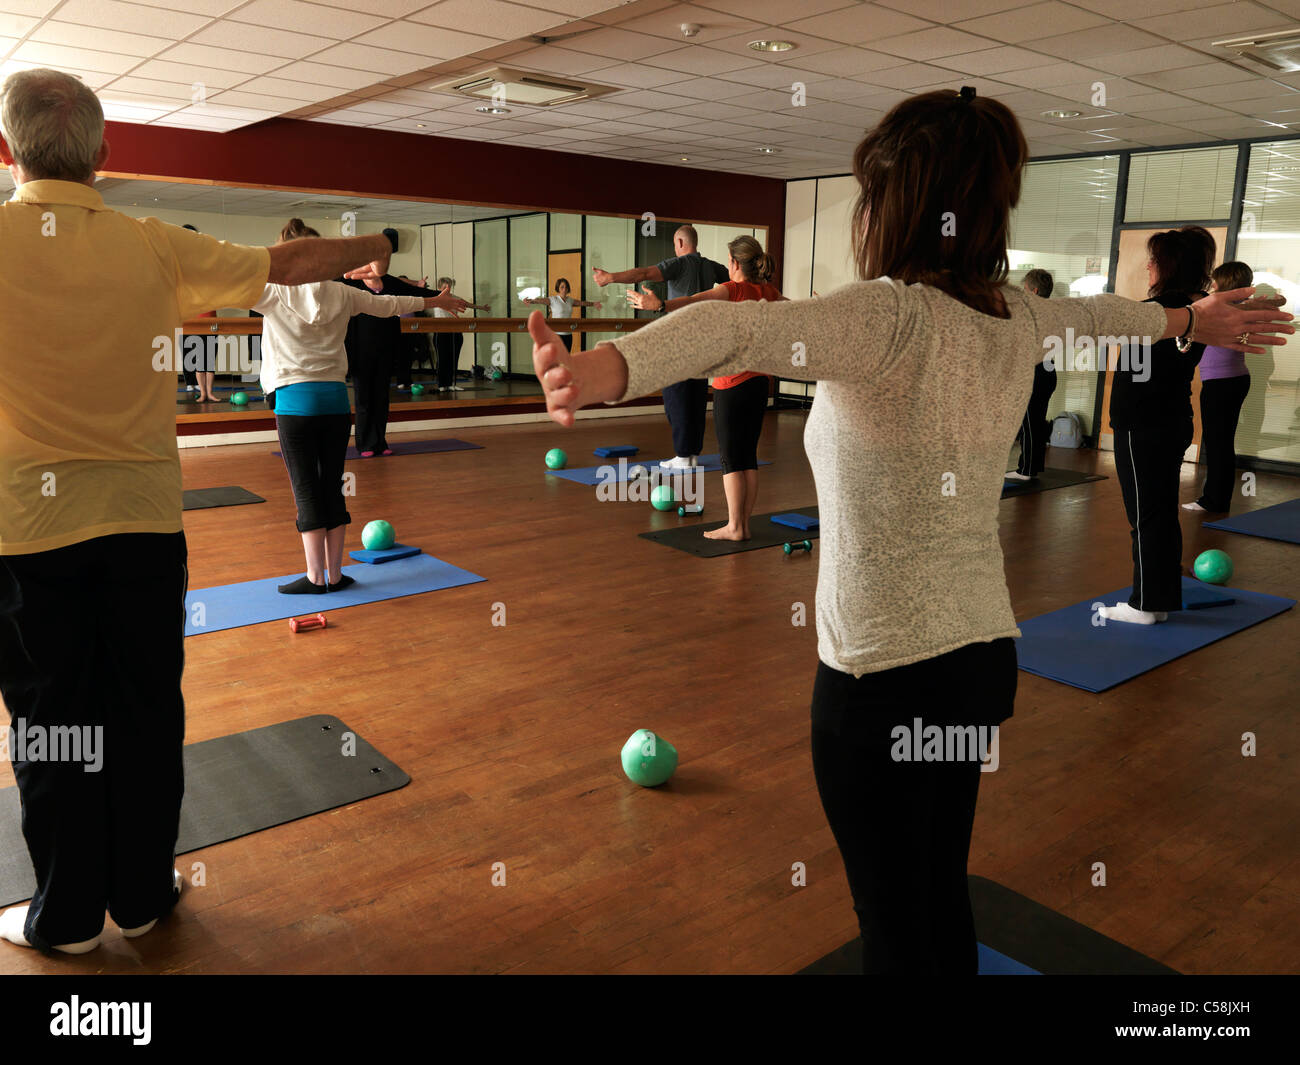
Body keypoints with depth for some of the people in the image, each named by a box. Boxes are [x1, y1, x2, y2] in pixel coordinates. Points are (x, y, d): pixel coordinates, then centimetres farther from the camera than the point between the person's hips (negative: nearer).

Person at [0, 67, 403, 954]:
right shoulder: (154, 248, -3)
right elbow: (289, 265, 7)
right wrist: (371, 249, 22)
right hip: (144, 517, 1)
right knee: (146, 713, 12)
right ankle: (143, 896, 26)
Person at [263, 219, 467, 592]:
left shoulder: (274, 291, -2)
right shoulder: (340, 293, 7)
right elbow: (389, 304, 17)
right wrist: (435, 300, 31)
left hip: (294, 400, -3)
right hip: (335, 398, 3)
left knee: (306, 490, 1)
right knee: (332, 487, 9)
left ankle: (316, 577, 4)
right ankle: (335, 575, 15)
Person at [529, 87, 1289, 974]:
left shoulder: (888, 318, -20)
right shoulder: (1015, 319, 2)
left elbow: (735, 329, -39)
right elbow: (1096, 314, 24)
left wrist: (596, 374, -54)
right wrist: (1192, 318, 44)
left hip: (883, 675, -7)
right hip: (984, 656, 7)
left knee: (894, 921, 12)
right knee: (944, 893, 26)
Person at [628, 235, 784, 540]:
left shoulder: (733, 290, -11)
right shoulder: (768, 292, 10)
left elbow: (696, 302, -30)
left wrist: (659, 304, -44)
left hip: (733, 385, -7)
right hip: (760, 383, 7)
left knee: (731, 458, -2)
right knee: (749, 457, 10)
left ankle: (734, 527, 0)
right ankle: (744, 524, 15)